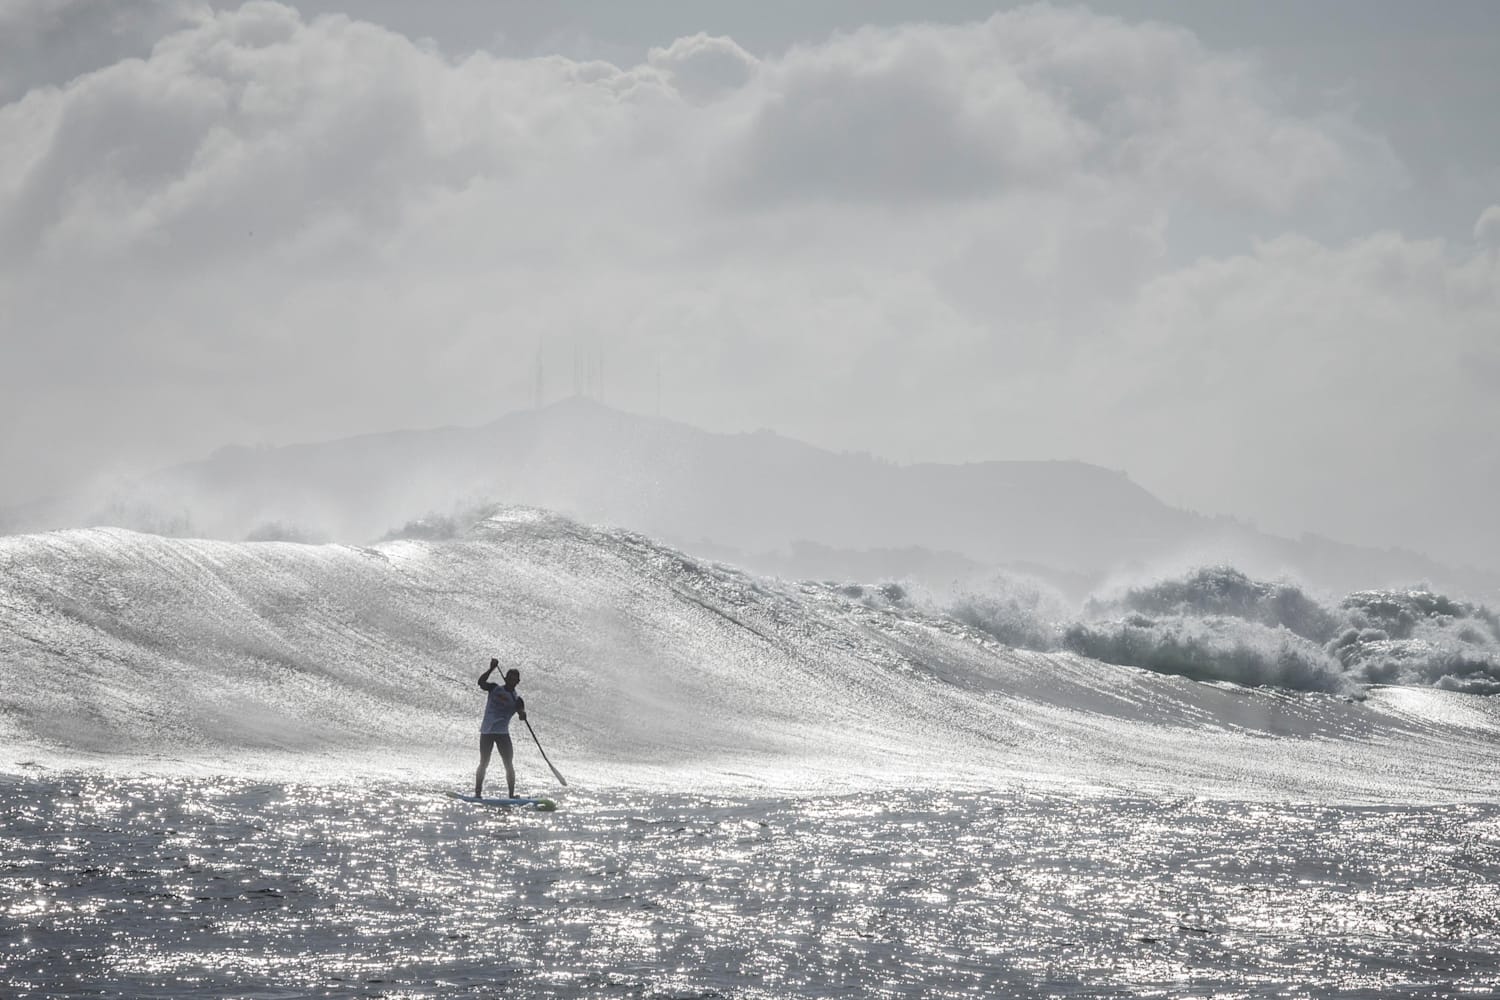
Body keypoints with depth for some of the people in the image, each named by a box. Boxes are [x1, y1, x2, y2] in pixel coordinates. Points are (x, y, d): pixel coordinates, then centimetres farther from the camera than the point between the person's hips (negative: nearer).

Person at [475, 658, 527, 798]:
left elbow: (521, 714, -7)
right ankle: (478, 793, 5)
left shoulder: (517, 699, 8)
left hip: (503, 733, 2)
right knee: (483, 764, 0)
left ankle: (511, 794, -4)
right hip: (487, 731, -2)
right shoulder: (495, 689, 5)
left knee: (509, 765, -5)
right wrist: (491, 670, -26)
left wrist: (522, 714, -31)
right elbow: (481, 682, -12)